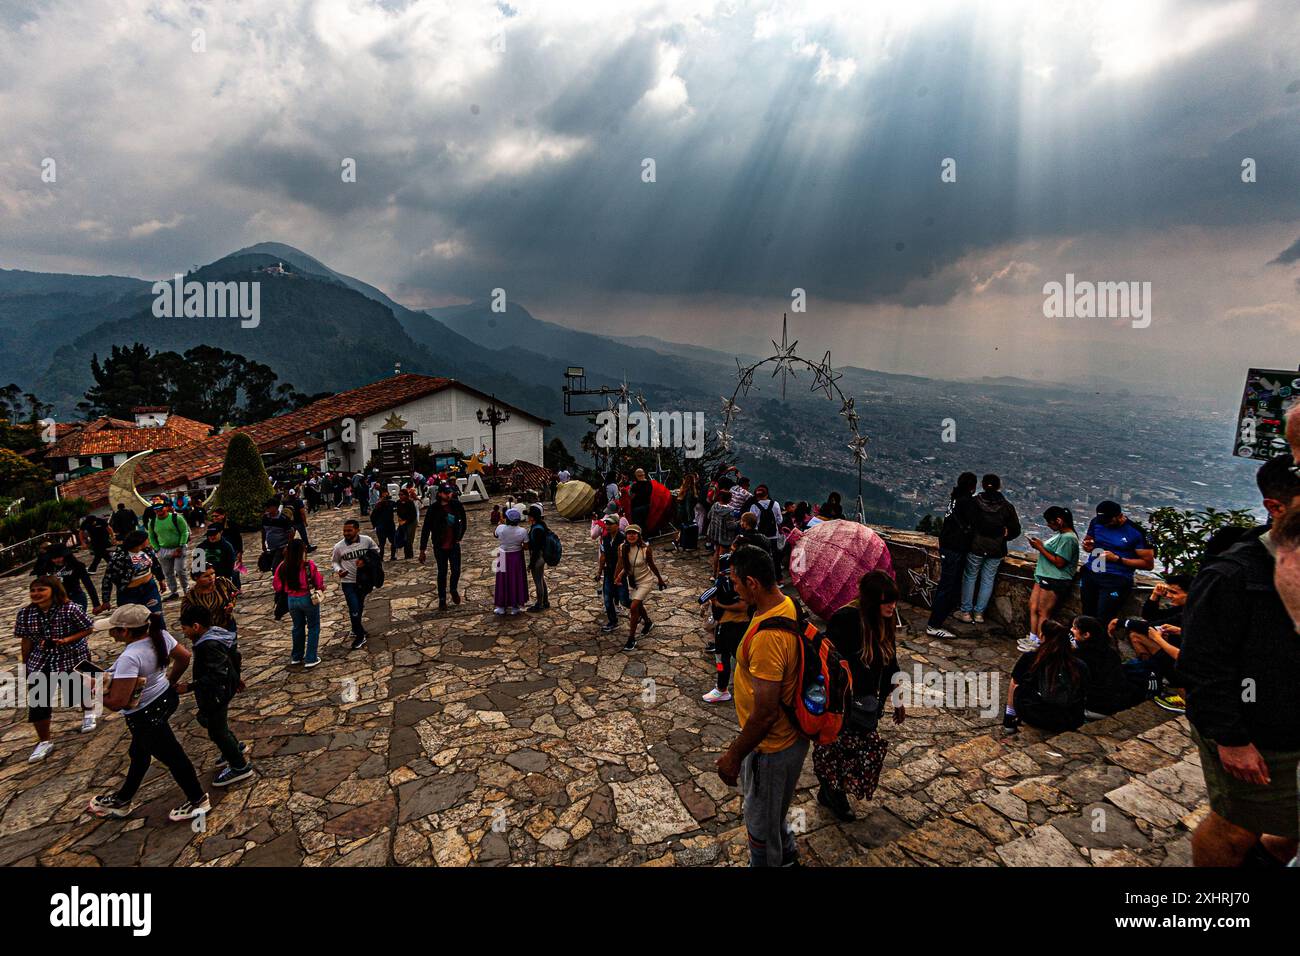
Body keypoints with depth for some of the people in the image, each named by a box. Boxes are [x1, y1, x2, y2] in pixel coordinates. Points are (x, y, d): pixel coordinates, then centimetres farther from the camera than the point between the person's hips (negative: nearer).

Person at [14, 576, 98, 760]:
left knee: (77, 690, 15)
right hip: (40, 661, 3)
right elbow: (26, 640, 3)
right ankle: (44, 741, 18)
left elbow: (88, 628, -12)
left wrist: (68, 639, -27)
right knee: (37, 702, 1)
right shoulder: (25, 613, -8)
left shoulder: (70, 609, -21)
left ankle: (88, 712, 50)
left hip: (72, 658, -3)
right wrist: (25, 664, 8)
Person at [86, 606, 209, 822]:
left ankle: (198, 800, 27)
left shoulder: (130, 658, -33)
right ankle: (122, 800, 50)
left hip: (147, 716, -8)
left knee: (171, 756, 10)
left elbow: (117, 702, -28)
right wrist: (170, 681, 16)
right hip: (165, 699, 8)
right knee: (139, 753, 27)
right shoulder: (159, 636, -10)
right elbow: (184, 657, 3)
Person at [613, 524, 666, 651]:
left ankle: (631, 639, 1)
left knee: (633, 608, -14)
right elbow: (623, 566, -7)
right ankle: (648, 622, 55)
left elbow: (652, 565, -10)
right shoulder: (622, 548, -15)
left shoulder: (646, 549, -24)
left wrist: (660, 579, 1)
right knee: (639, 606, 23)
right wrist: (618, 577, -24)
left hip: (645, 581, -5)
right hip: (632, 581, 5)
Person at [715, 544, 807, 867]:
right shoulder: (788, 605, -6)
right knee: (773, 808, 33)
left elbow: (765, 714, -31)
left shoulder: (766, 636, -36)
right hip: (791, 734, 9)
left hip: (771, 746, -9)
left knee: (760, 822, 18)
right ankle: (786, 853, 56)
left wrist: (733, 756, -17)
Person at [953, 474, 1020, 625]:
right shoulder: (1006, 506, -6)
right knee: (988, 580, 12)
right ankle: (979, 613, 17)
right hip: (996, 550, 1)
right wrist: (1001, 538, 15)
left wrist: (971, 538, 6)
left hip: (976, 547, -1)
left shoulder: (975, 502, -10)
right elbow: (1015, 530, -1)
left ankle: (966, 612, 15)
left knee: (969, 577, 11)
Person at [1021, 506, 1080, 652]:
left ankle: (1037, 644, 8)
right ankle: (1032, 638, 21)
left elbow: (1059, 562, -20)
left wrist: (1040, 548, -17)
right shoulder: (1061, 534, 11)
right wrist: (1040, 545, 6)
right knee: (1033, 607, 12)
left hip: (1055, 581, -10)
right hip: (1045, 577, 10)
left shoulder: (1068, 538, -19)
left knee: (1043, 612, -1)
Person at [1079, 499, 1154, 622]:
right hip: (1089, 575, 5)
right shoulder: (1096, 522, 4)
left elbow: (1148, 564, -6)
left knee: (1103, 620, -12)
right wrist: (1087, 546, -4)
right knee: (1087, 616, 7)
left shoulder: (1137, 533, -9)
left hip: (1116, 580, -4)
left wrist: (1117, 559, -15)